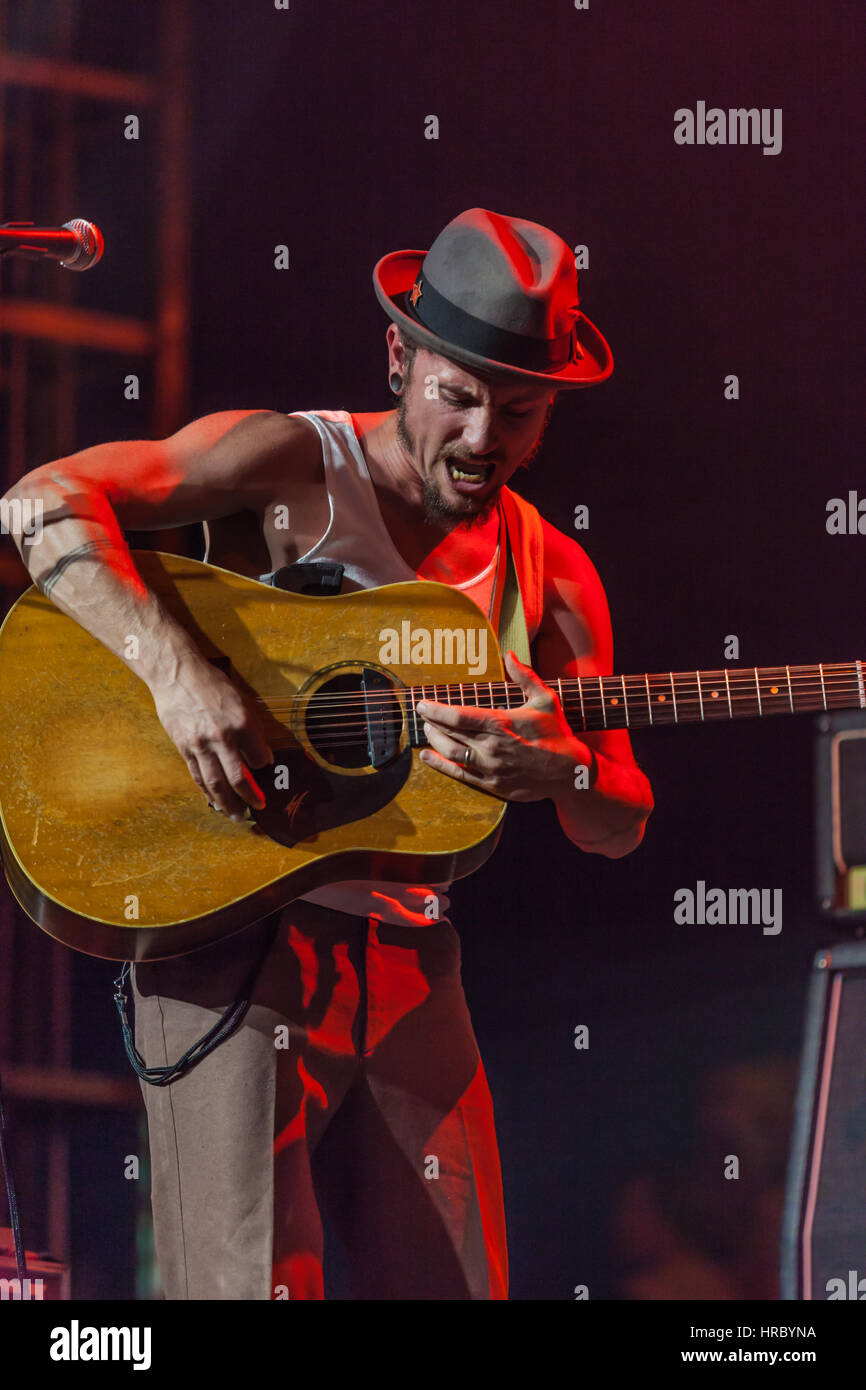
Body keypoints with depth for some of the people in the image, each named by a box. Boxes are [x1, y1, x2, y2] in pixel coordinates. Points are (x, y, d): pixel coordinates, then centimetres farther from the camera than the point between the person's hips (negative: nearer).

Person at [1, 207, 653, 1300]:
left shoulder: (551, 578, 11)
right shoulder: (292, 465, -4)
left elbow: (620, 828, 12)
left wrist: (568, 774, -13)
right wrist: (175, 670, -29)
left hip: (407, 961, 5)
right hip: (232, 928, -5)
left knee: (455, 1281, 5)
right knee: (251, 1284, -14)